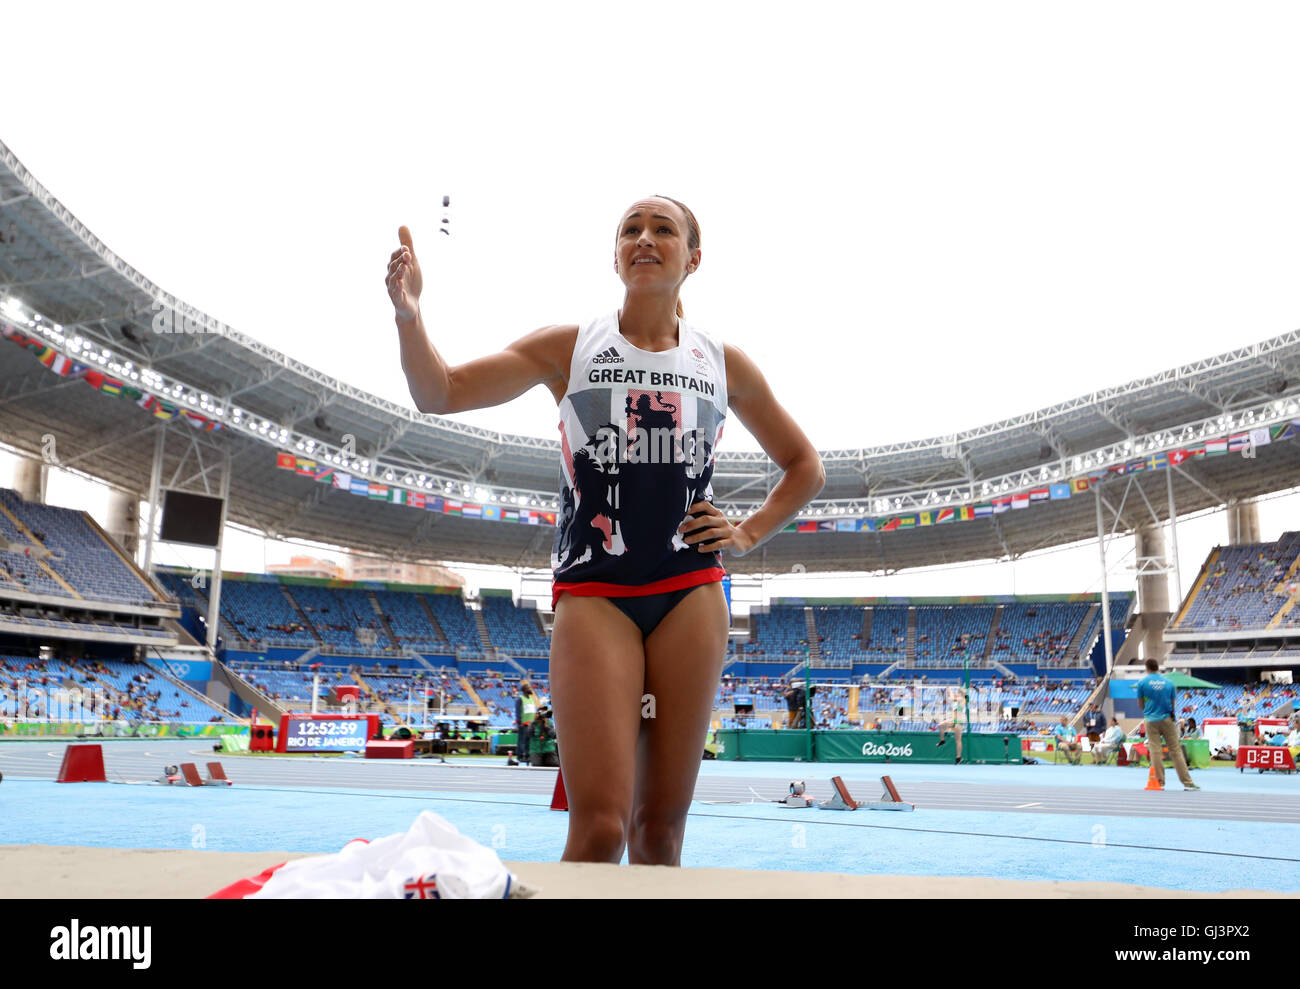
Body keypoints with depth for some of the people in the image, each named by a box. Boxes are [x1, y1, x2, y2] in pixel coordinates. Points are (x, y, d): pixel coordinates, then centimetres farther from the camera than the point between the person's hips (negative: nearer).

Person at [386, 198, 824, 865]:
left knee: (660, 828, 6)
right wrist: (408, 315, -18)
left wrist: (749, 536, 10)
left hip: (691, 591, 2)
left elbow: (804, 466, 23)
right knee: (600, 825, -14)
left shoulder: (724, 364, 12)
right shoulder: (569, 348, 7)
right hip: (592, 591, -2)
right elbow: (440, 395, -1)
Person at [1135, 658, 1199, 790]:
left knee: (1155, 752, 3)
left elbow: (1140, 704, 4)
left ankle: (1160, 782, 2)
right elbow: (1172, 703, 8)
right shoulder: (1169, 682, 2)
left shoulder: (1142, 682, -3)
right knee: (1176, 751, 4)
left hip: (1151, 721, -1)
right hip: (1167, 719, 1)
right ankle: (1187, 783, 5)